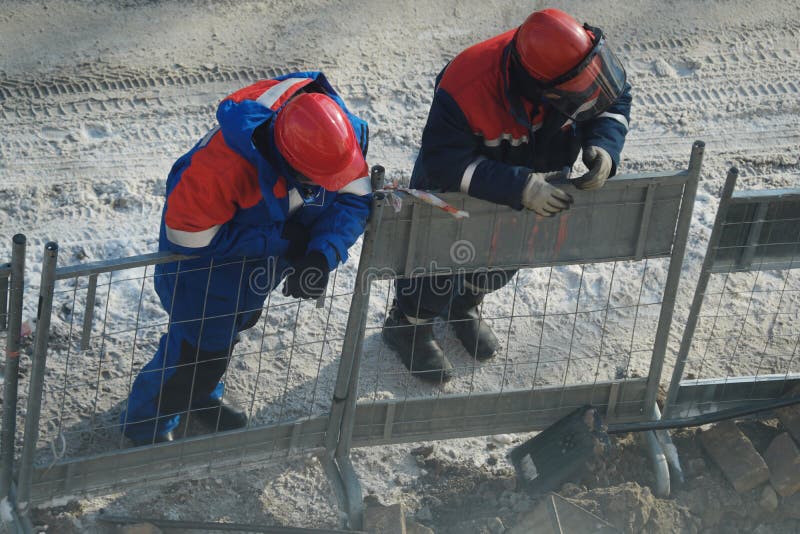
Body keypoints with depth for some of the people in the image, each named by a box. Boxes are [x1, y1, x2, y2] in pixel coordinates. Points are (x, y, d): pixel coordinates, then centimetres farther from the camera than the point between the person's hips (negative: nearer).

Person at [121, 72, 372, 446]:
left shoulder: (342, 134, -29)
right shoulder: (224, 161, -46)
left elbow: (354, 199, -17)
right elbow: (187, 233, -35)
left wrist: (322, 254, -37)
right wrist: (280, 238, -33)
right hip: (206, 261, -7)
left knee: (234, 323, 28)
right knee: (202, 342, 1)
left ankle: (200, 397, 56)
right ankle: (148, 425, 29)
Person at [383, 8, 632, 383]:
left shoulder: (581, 55, -32)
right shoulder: (467, 88, -46)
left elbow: (615, 99, -11)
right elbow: (443, 163, -40)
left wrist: (603, 146, -31)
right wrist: (519, 187, -48)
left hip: (533, 182, 5)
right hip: (456, 187, -5)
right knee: (441, 264, 14)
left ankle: (464, 305, 60)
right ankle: (408, 325, 46)